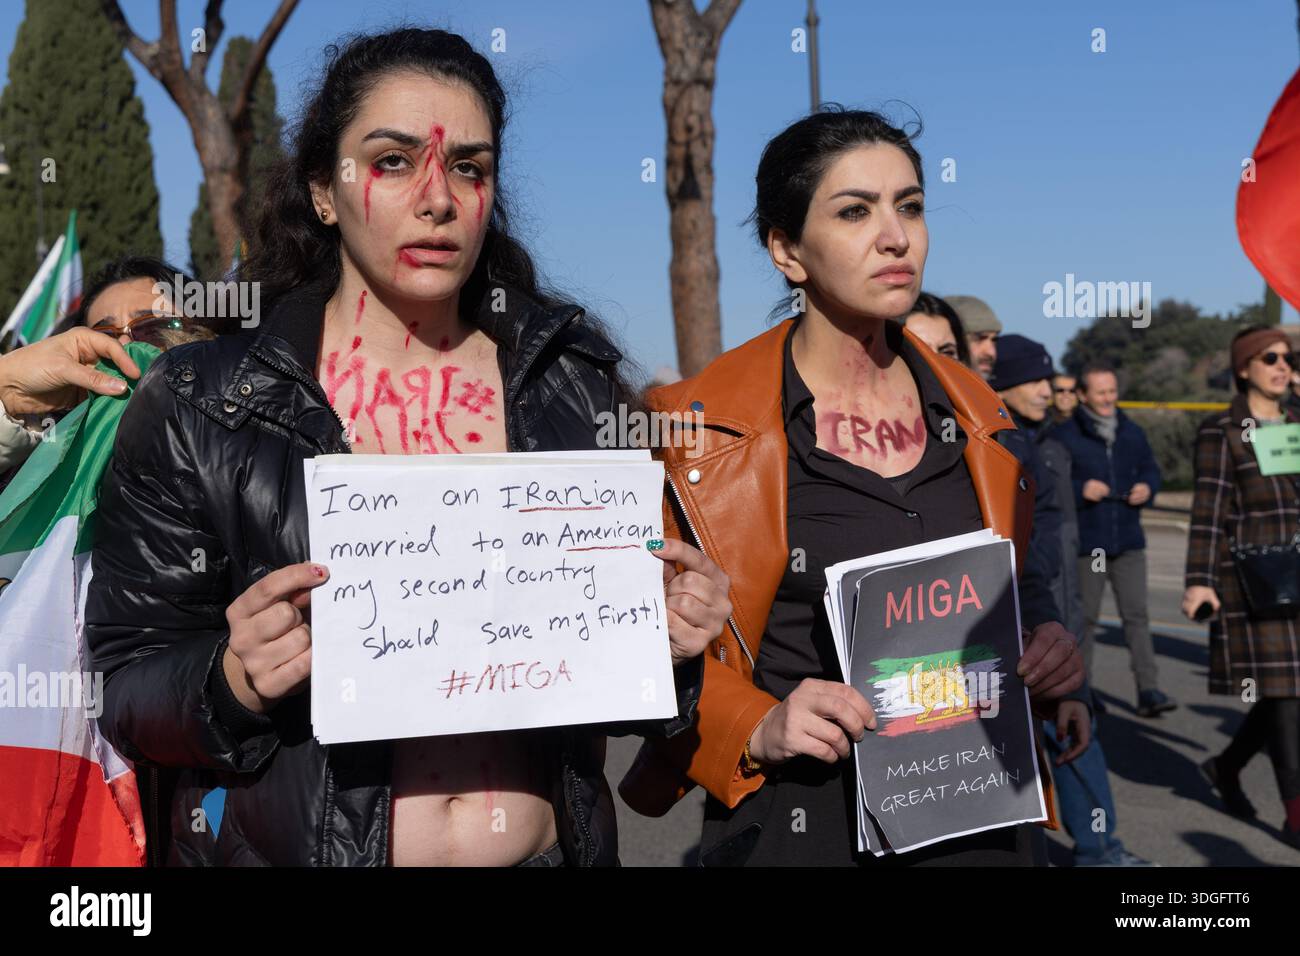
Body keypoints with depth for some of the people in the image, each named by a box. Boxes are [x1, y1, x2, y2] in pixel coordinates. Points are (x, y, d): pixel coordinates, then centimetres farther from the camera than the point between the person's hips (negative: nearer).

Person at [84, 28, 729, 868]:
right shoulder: (197, 406, -8)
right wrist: (235, 684, -24)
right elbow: (122, 689, -6)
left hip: (549, 844, 3)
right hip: (285, 845, -2)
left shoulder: (575, 384, -2)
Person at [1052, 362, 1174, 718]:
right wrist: (1080, 489, -20)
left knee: (1136, 614, -2)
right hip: (1085, 544, -3)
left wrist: (1147, 487, -1)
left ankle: (1148, 690, -3)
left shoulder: (1132, 432, 10)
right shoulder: (1064, 436, -5)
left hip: (1128, 541, 3)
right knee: (1084, 617, 6)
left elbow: (1150, 469, 20)